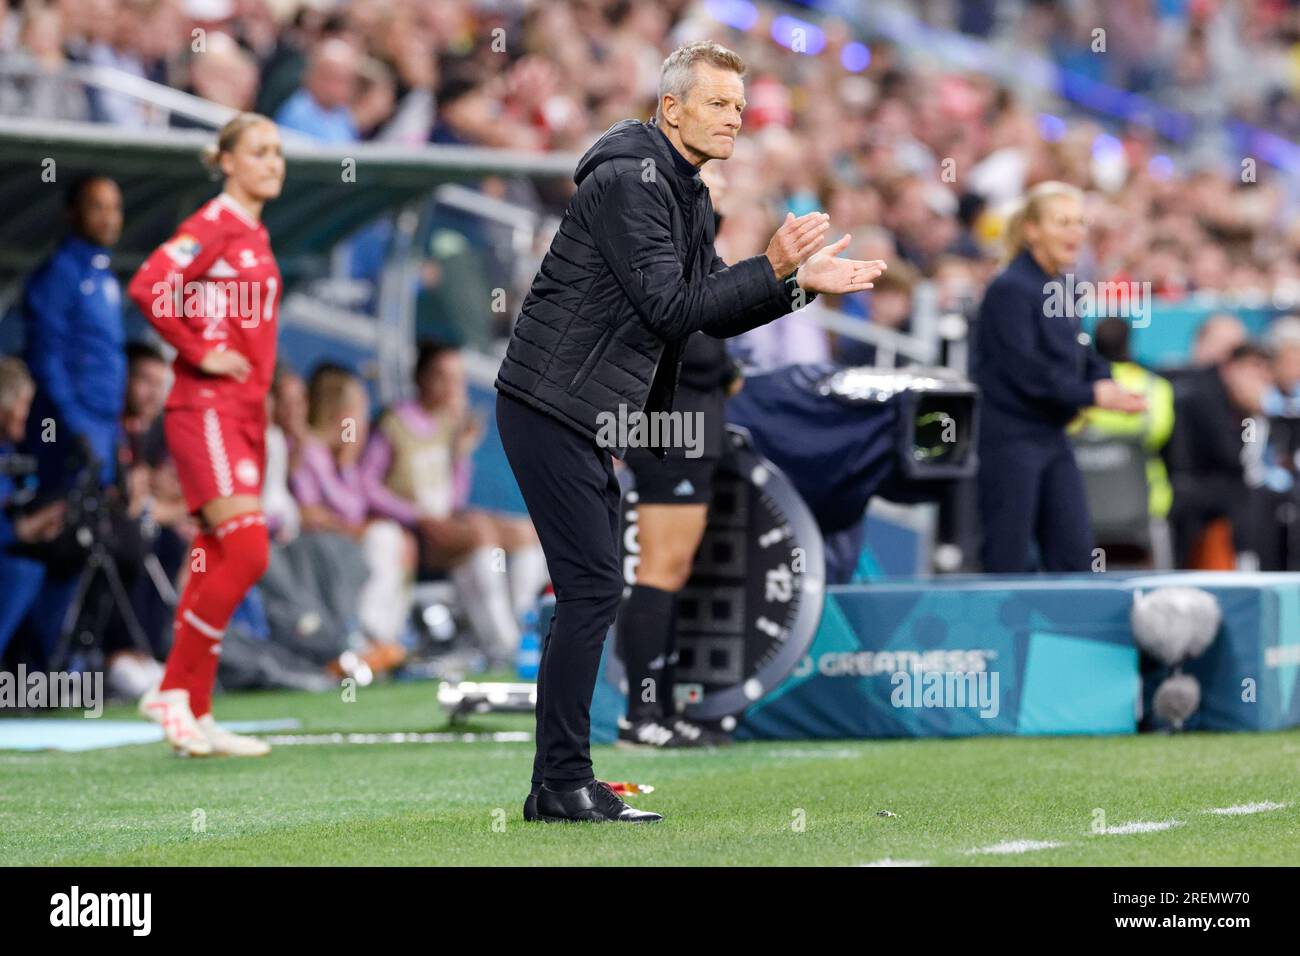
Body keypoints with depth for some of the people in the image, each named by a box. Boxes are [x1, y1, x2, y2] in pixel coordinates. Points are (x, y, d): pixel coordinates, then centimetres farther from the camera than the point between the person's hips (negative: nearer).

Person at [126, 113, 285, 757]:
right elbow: (147, 287, -22)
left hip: (244, 412, 9)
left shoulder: (255, 235, 16)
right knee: (247, 553, -15)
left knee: (216, 564, 7)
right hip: (206, 408, -9)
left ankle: (195, 716, 10)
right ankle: (172, 692, -6)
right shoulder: (213, 226, -10)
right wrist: (199, 354, -17)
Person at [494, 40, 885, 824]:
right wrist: (773, 269, -23)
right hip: (552, 406, -10)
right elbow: (670, 307, -21)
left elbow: (716, 314, 18)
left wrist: (802, 283, 6)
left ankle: (559, 786, 15)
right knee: (592, 588, -12)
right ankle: (565, 785, -9)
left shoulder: (687, 196, 16)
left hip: (587, 418, 10)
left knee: (592, 592, 10)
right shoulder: (629, 181, -16)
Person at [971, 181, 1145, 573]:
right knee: (1008, 558, -4)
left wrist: (1111, 387, -5)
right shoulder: (1010, 289, -14)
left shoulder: (1059, 287, 12)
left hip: (1052, 435, 9)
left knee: (1075, 552, 4)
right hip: (1011, 434, -8)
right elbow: (1025, 369, -21)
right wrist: (1092, 395, -20)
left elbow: (1081, 356, 16)